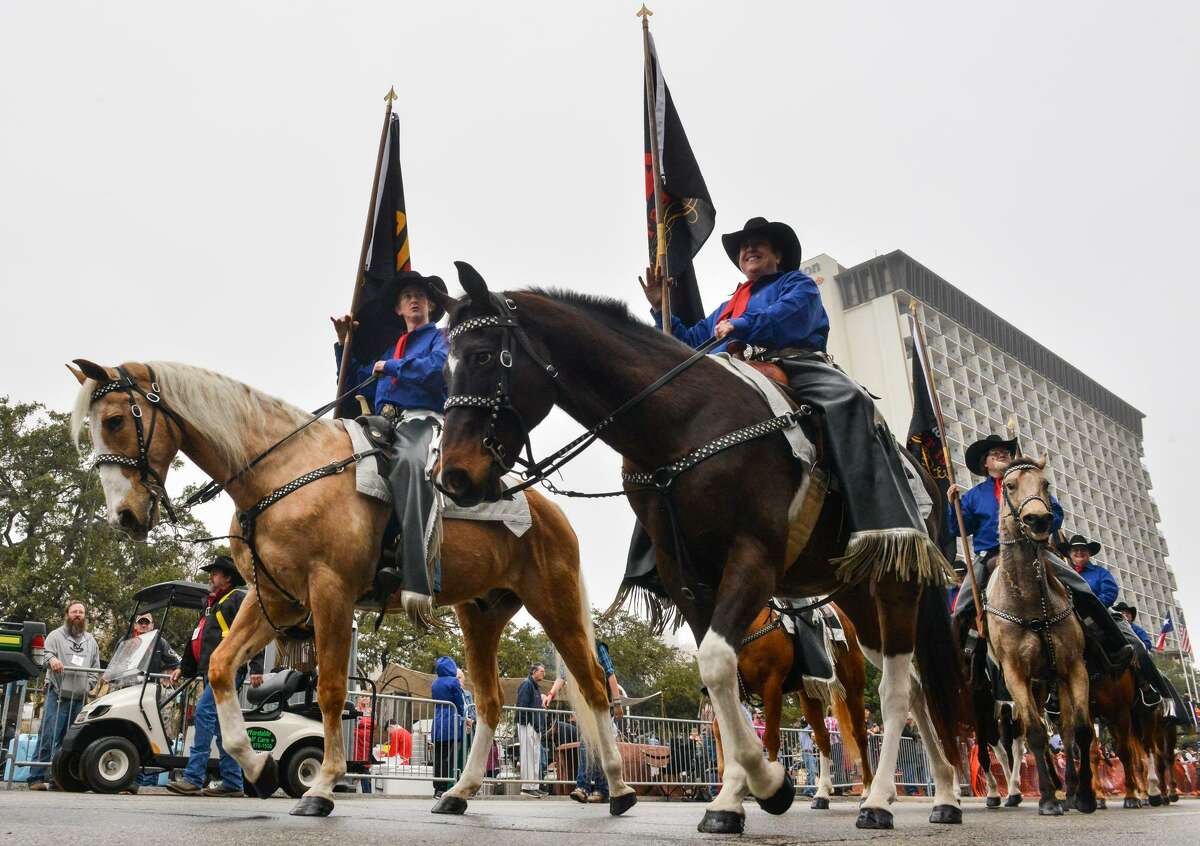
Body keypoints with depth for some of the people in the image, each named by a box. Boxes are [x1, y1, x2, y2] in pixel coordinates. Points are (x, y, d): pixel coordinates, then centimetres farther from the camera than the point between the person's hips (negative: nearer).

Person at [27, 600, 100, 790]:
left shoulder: (91, 641, 19)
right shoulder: (56, 636, 8)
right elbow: (46, 653, -8)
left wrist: (88, 685, 7)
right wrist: (52, 659, -30)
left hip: (80, 698, 4)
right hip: (57, 695, -4)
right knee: (48, 737, -9)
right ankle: (36, 778, -5)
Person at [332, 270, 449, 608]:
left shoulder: (440, 337, 17)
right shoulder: (388, 348, 35)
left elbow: (437, 369, -5)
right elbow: (353, 380, 41)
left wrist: (390, 367, 4)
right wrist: (343, 343, 30)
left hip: (420, 419, -7)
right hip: (383, 422, 7)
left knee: (410, 463, -41)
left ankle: (415, 577, -56)